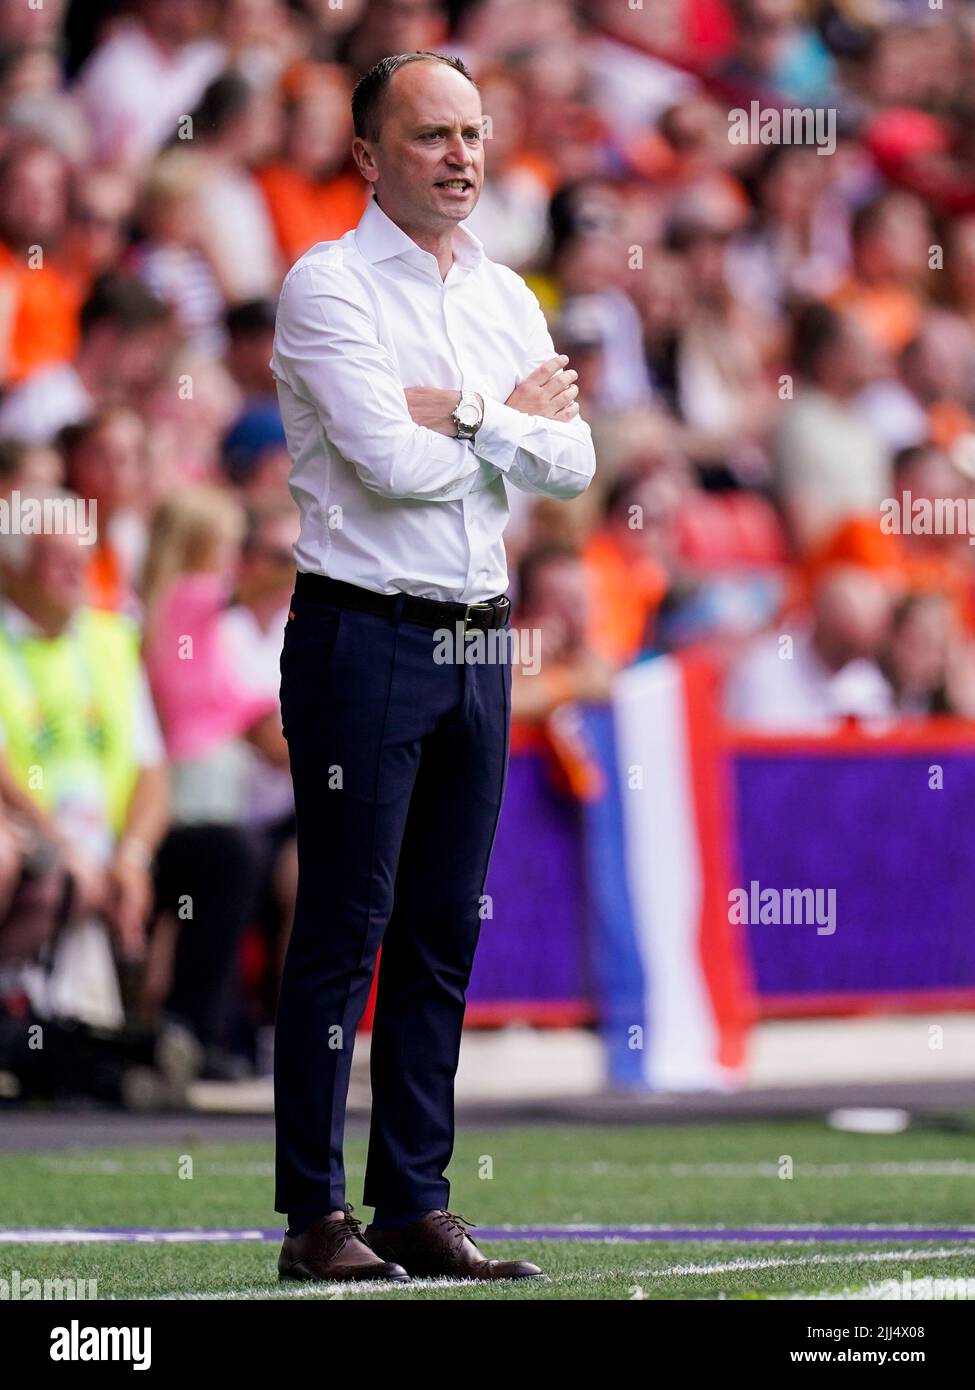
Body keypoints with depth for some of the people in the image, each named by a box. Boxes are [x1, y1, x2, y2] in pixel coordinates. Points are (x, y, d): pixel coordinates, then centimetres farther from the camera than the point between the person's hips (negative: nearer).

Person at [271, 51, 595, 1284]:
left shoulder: (505, 297, 14)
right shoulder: (329, 286, -6)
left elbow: (572, 464, 4)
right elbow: (393, 464, -17)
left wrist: (463, 417, -11)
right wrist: (517, 417, -3)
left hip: (477, 643, 7)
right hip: (364, 634, -7)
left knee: (443, 939, 8)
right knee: (342, 934, -6)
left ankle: (417, 1207, 12)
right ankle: (316, 1218, -4)